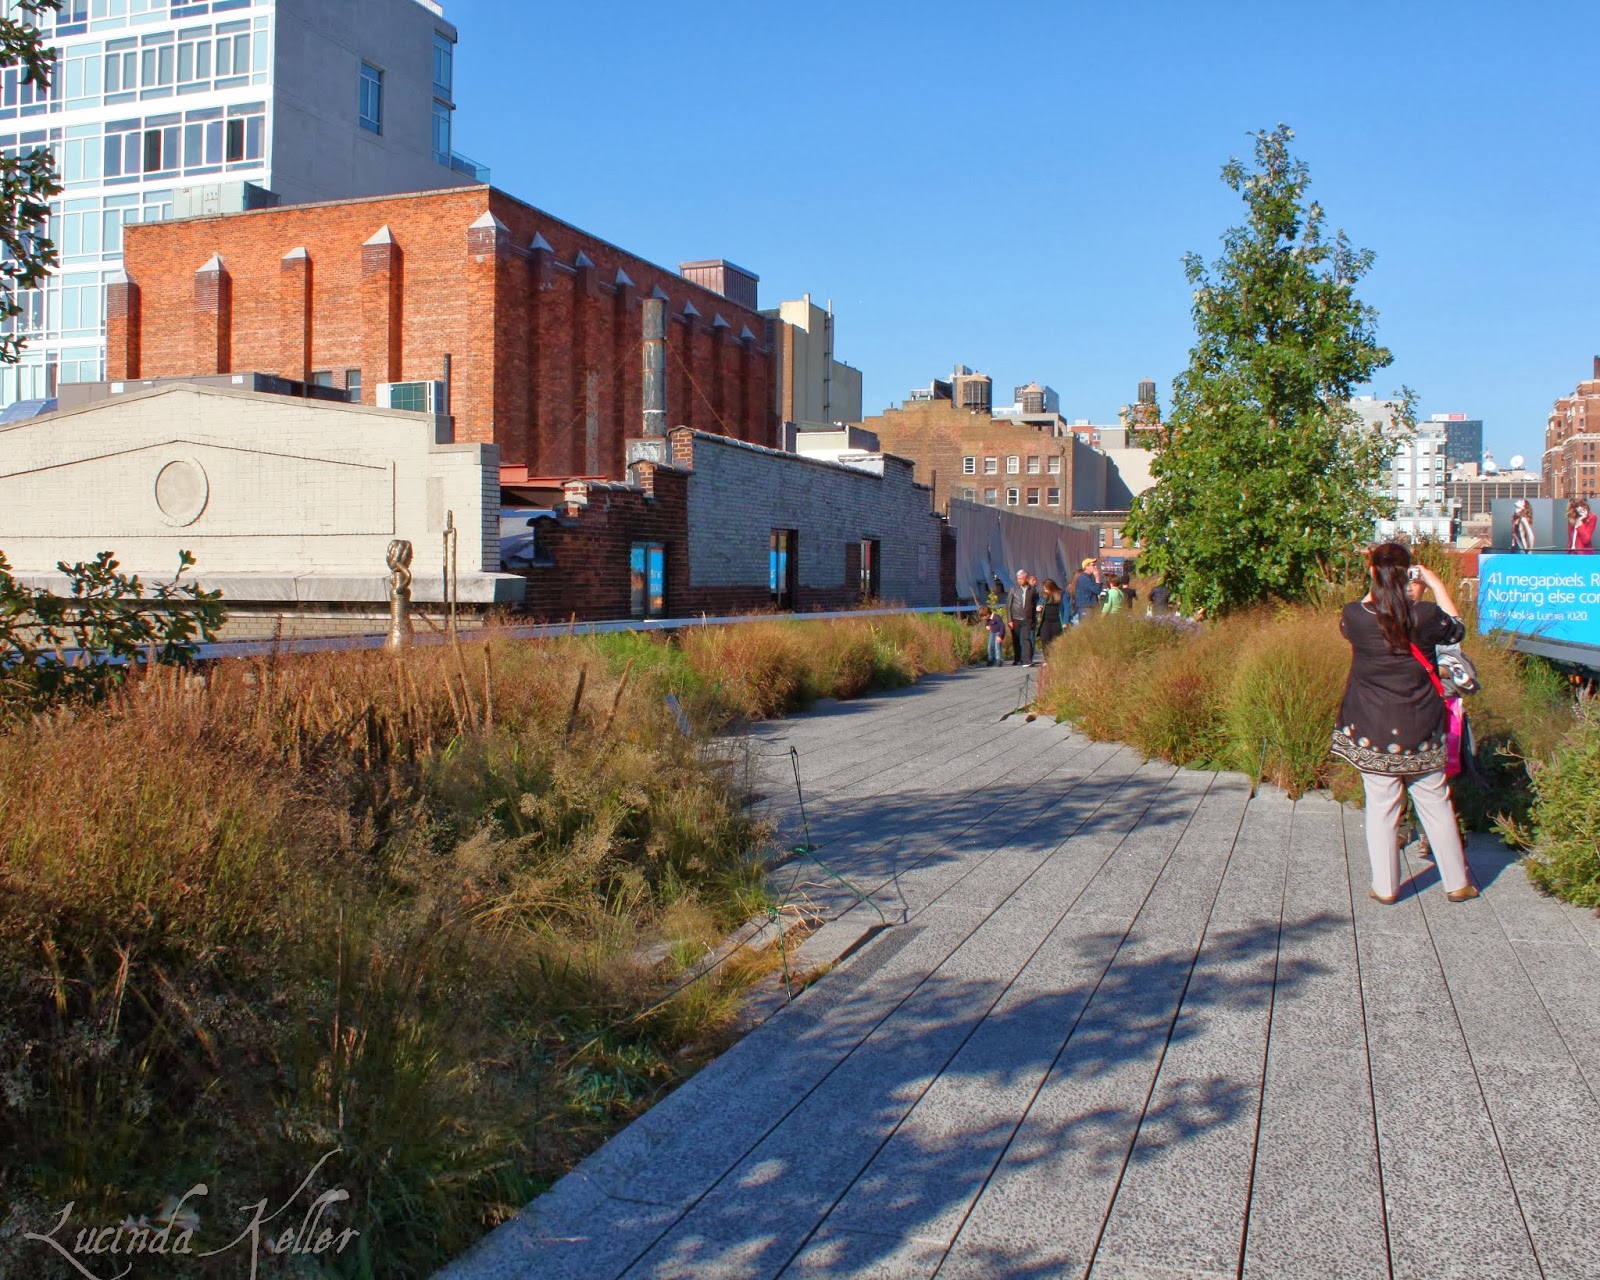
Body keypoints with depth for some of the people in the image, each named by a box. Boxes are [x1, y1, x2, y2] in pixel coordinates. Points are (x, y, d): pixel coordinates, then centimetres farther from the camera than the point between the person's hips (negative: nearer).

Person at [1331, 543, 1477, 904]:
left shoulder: (1355, 616, -12)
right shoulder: (1424, 615, -10)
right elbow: (1456, 628, 12)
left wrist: (1377, 585, 16)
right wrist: (1436, 584, 17)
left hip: (1373, 732, -1)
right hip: (1421, 731, 1)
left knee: (1381, 807, 7)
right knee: (1435, 804, 12)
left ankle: (1385, 887, 14)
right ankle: (1457, 883, 23)